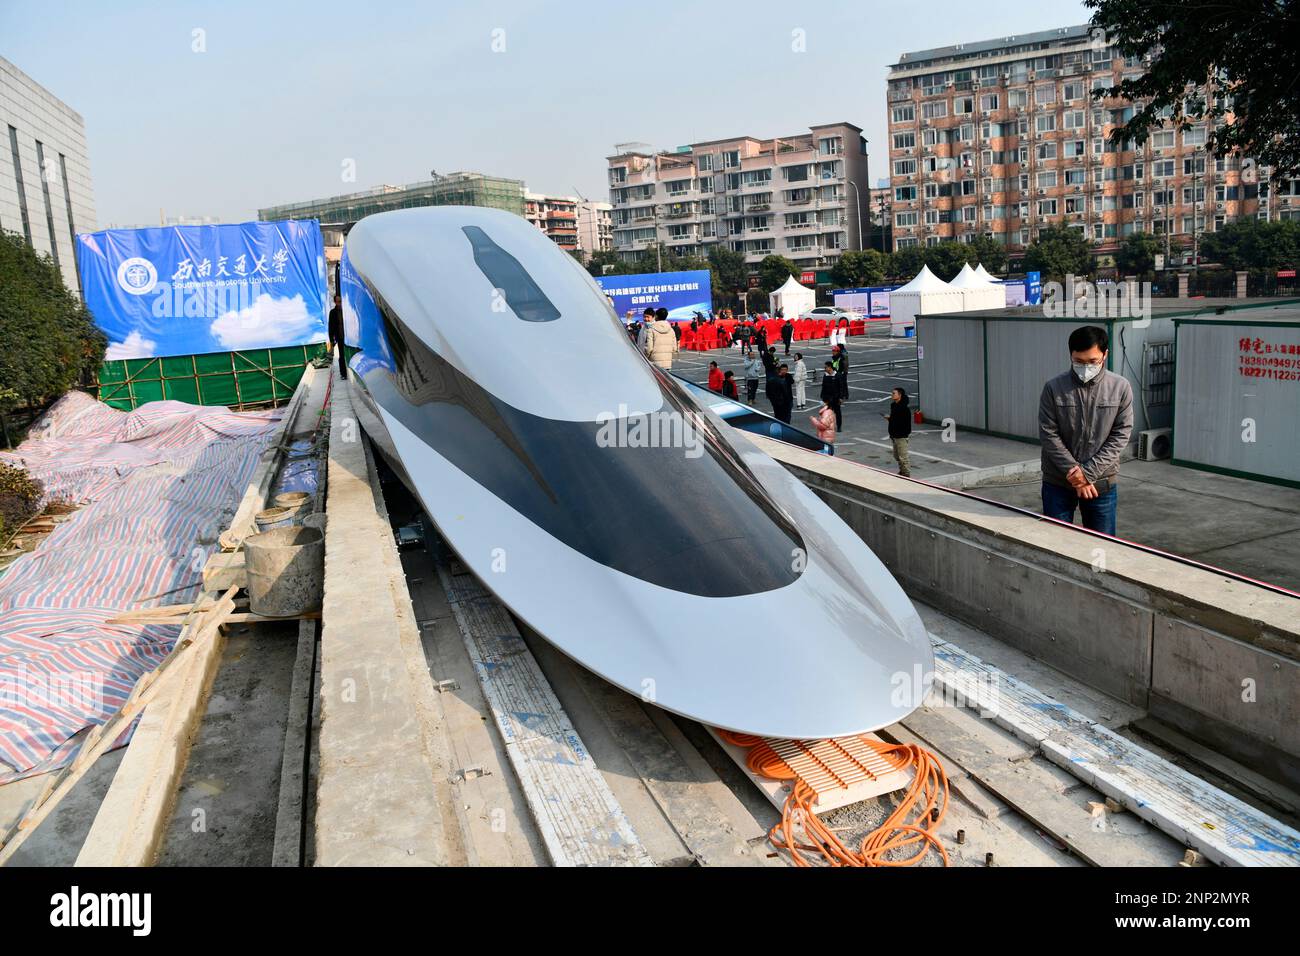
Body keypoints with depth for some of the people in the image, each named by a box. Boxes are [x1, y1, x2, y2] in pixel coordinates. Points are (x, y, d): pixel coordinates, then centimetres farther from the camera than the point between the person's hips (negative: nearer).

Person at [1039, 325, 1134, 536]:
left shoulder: (1121, 388, -5)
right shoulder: (1054, 388, -8)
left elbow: (1120, 436, -6)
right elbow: (1048, 435, -8)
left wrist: (1088, 473, -14)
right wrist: (1074, 473, -14)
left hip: (1102, 484, 1)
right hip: (1058, 483, 0)